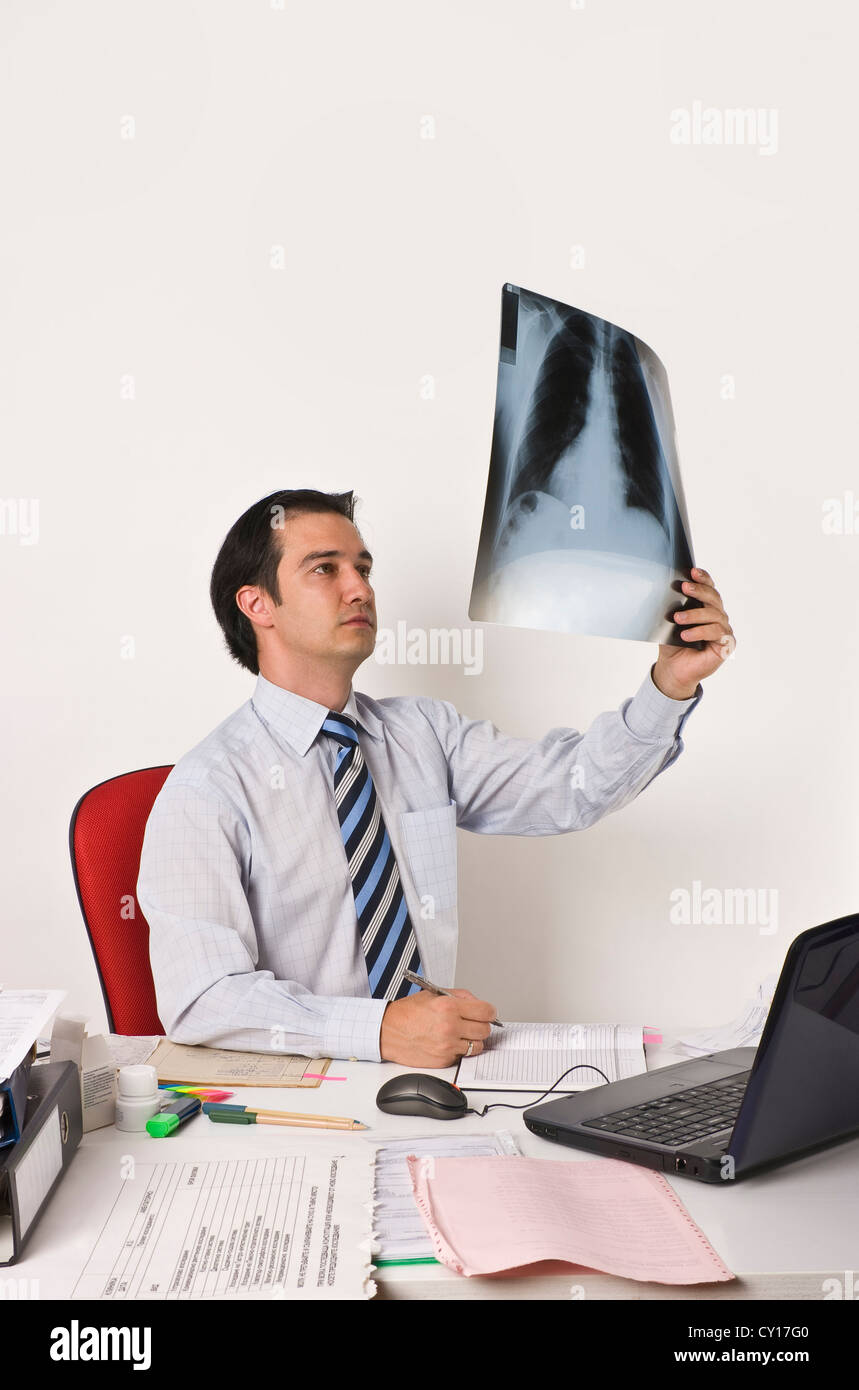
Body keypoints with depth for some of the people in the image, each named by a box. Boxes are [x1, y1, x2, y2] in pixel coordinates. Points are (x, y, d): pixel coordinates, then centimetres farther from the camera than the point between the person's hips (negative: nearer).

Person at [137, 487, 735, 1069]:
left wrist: (671, 684, -14)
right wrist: (382, 1029, -26)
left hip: (435, 1061, 4)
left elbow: (571, 786, 1)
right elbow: (200, 999, -17)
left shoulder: (424, 732, 10)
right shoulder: (209, 790, -9)